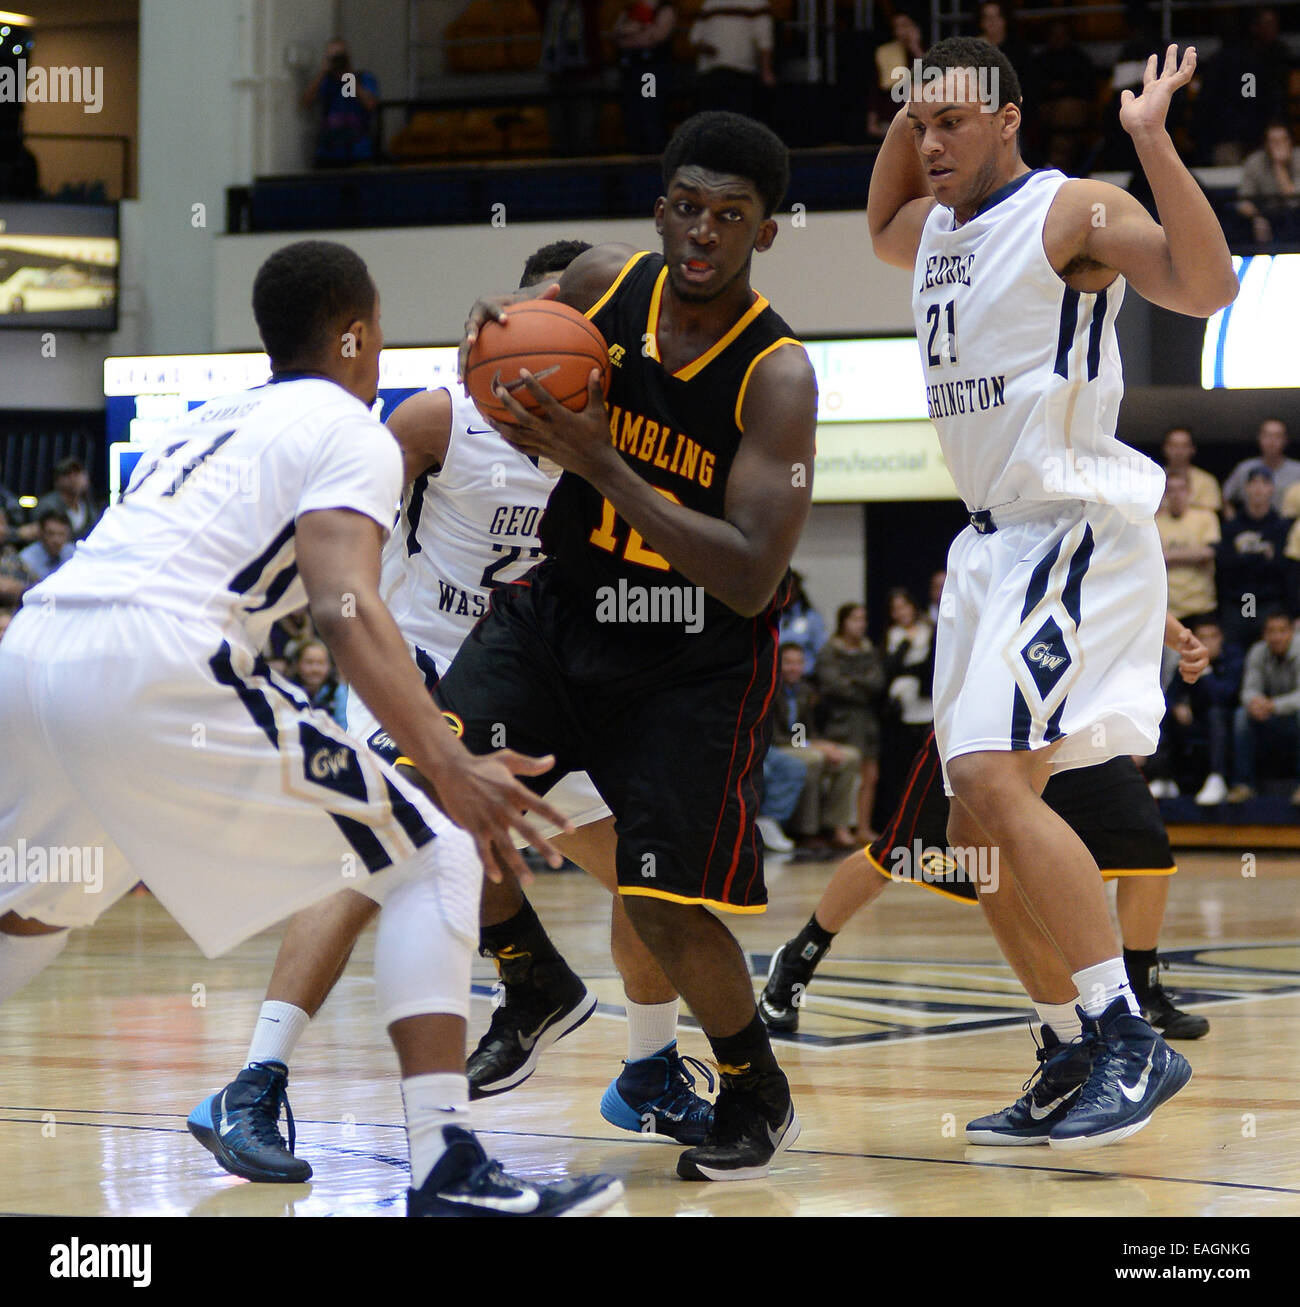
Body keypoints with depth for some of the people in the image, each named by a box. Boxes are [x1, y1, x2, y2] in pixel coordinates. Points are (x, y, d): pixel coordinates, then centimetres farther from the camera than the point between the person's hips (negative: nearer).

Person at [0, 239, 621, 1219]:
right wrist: (449, 765, -19)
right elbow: (344, 605, -10)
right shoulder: (351, 432, 7)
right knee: (433, 861, 2)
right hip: (157, 668, -8)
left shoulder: (207, 422, 30)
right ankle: (447, 1167, -11)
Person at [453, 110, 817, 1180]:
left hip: (699, 657, -5)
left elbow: (751, 579, -29)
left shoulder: (777, 376, -22)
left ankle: (760, 1097, 16)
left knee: (667, 908, -12)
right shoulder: (606, 283, -8)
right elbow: (528, 420, 14)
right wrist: (496, 330, -12)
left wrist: (601, 462, -34)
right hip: (563, 601, 5)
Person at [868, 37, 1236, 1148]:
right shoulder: (935, 227, 15)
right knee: (977, 832, 9)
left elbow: (1206, 286, -25)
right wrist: (898, 127, 23)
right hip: (994, 545, 9)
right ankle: (1078, 1056, 20)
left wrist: (1153, 140, -32)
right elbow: (882, 232, 40)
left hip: (1077, 533, -9)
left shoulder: (1072, 213, -10)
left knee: (995, 777, -25)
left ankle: (1133, 1043, -23)